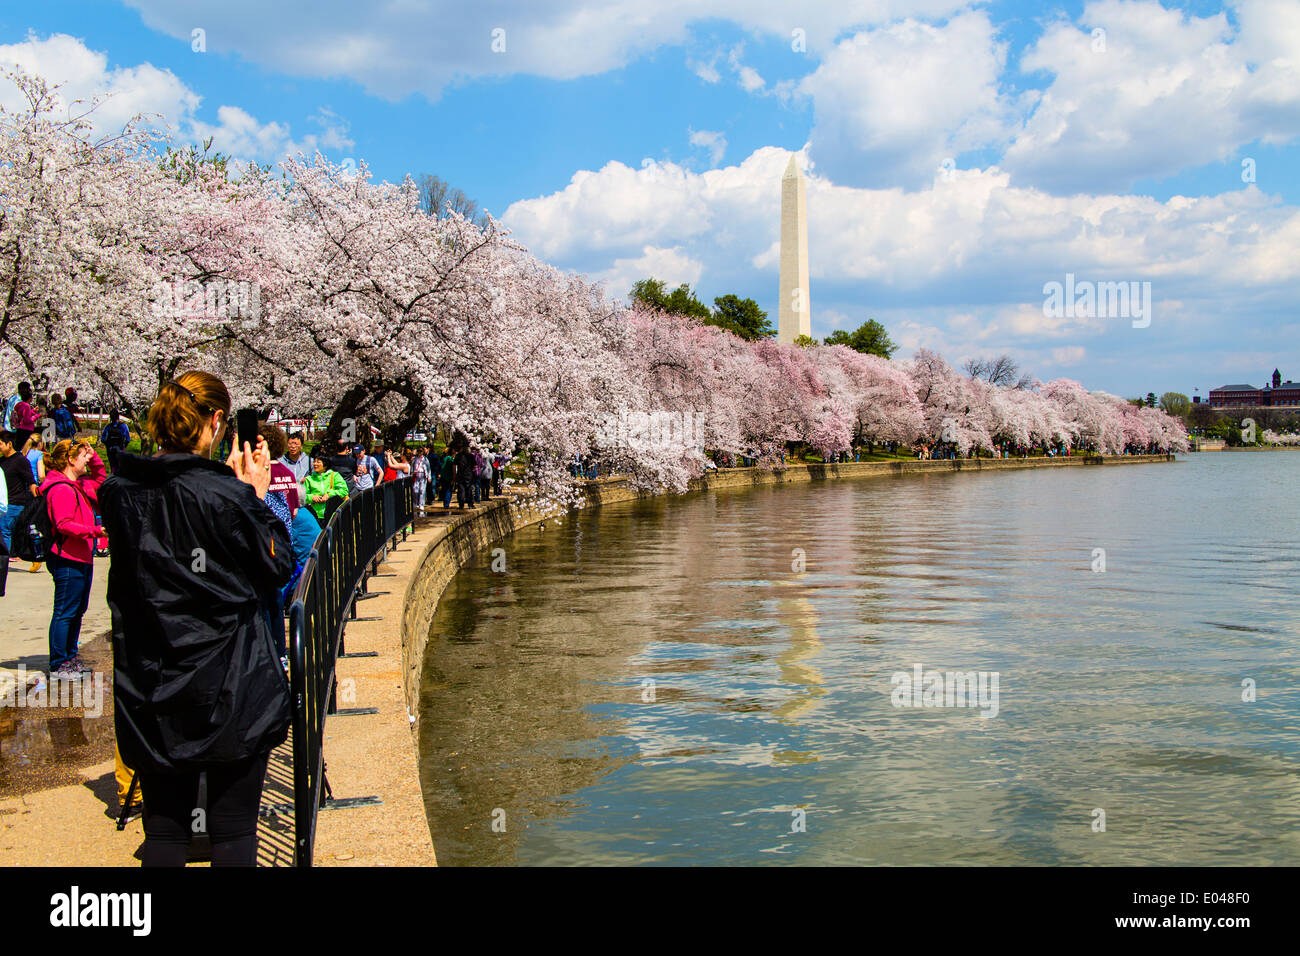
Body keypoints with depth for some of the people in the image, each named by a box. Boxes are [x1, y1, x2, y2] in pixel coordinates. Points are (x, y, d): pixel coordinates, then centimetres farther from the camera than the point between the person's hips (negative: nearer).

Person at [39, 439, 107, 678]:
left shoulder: (79, 485, 15)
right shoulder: (61, 489, -16)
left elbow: (100, 479, 34)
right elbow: (64, 524, -24)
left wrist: (93, 457, 18)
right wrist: (95, 531, -29)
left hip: (82, 558, 11)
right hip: (68, 560, -11)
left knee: (78, 609, 16)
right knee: (65, 612, -5)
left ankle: (70, 658, 26)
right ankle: (57, 665, 1)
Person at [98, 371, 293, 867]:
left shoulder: (119, 492, 0)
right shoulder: (221, 495, -17)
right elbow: (276, 569, -6)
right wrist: (255, 495, 1)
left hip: (148, 694, 5)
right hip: (230, 690, -5)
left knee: (164, 831, 16)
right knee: (233, 833, 8)